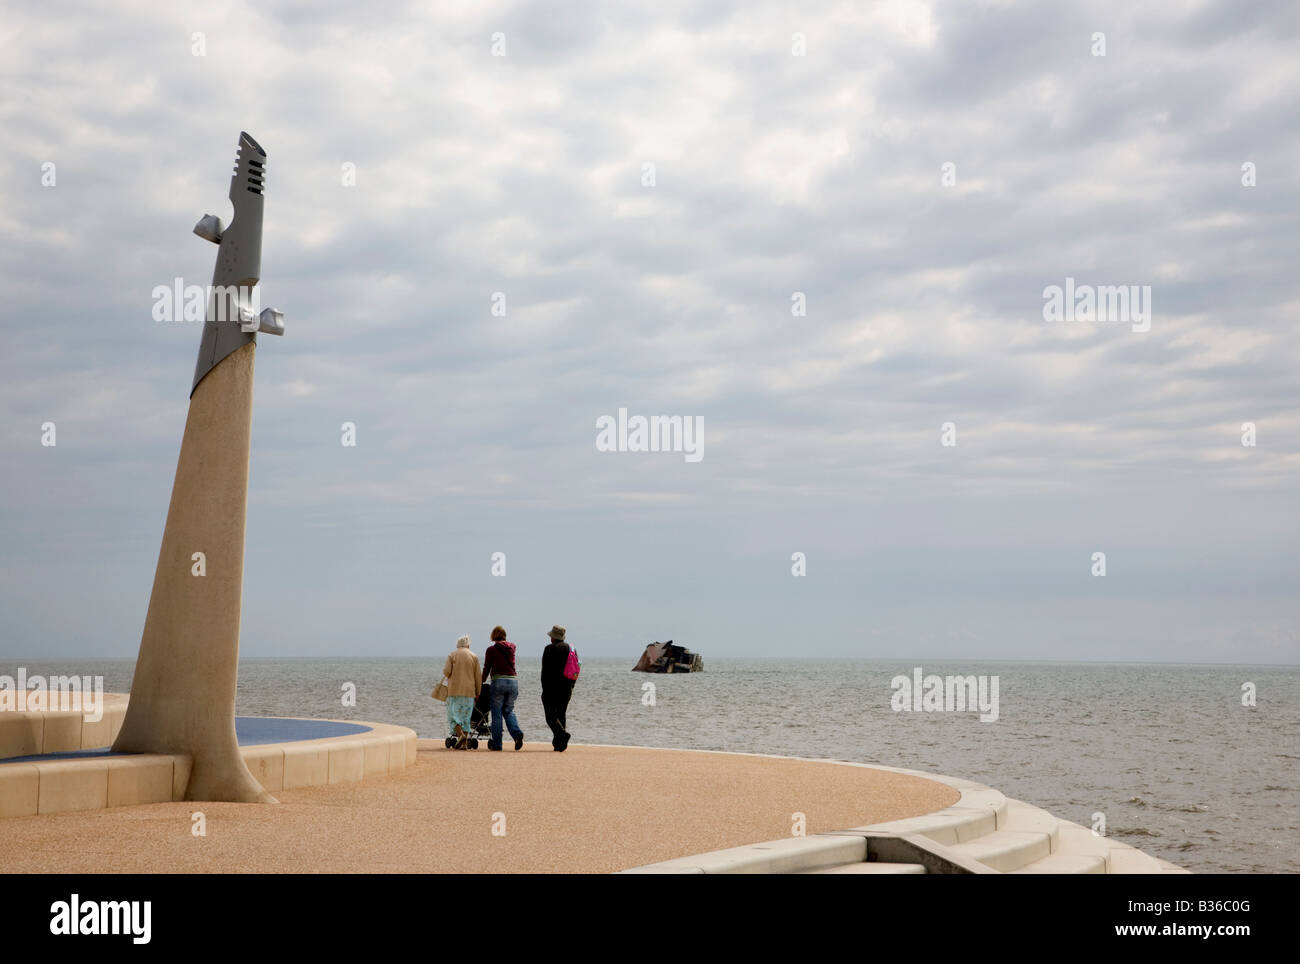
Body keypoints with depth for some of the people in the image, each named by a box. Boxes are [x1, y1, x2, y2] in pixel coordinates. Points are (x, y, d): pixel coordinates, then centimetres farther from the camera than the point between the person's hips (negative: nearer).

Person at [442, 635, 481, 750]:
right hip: (469, 691, 2)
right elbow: (477, 677, 5)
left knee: (453, 714, 1)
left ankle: (460, 735, -22)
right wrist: (478, 693, 10)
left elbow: (446, 671, -8)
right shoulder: (474, 656, 6)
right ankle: (464, 743, 1)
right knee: (465, 716, 7)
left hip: (454, 690, -2)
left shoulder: (452, 655, 3)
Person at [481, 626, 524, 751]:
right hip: (513, 680, 4)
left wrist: (482, 681, 16)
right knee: (508, 711, 17)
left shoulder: (492, 650, -2)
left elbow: (486, 668, 3)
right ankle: (517, 733, -8)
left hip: (499, 681, -4)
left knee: (497, 714, 4)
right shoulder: (512, 647, 9)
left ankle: (496, 744, 7)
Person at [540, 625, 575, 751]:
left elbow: (545, 670, -10)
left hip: (551, 688, -6)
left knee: (551, 716, -5)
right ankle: (558, 743, 8)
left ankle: (563, 734, -27)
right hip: (566, 689, 6)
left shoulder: (549, 649, -7)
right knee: (560, 714, 11)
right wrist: (571, 686, 15)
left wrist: (544, 688, -6)